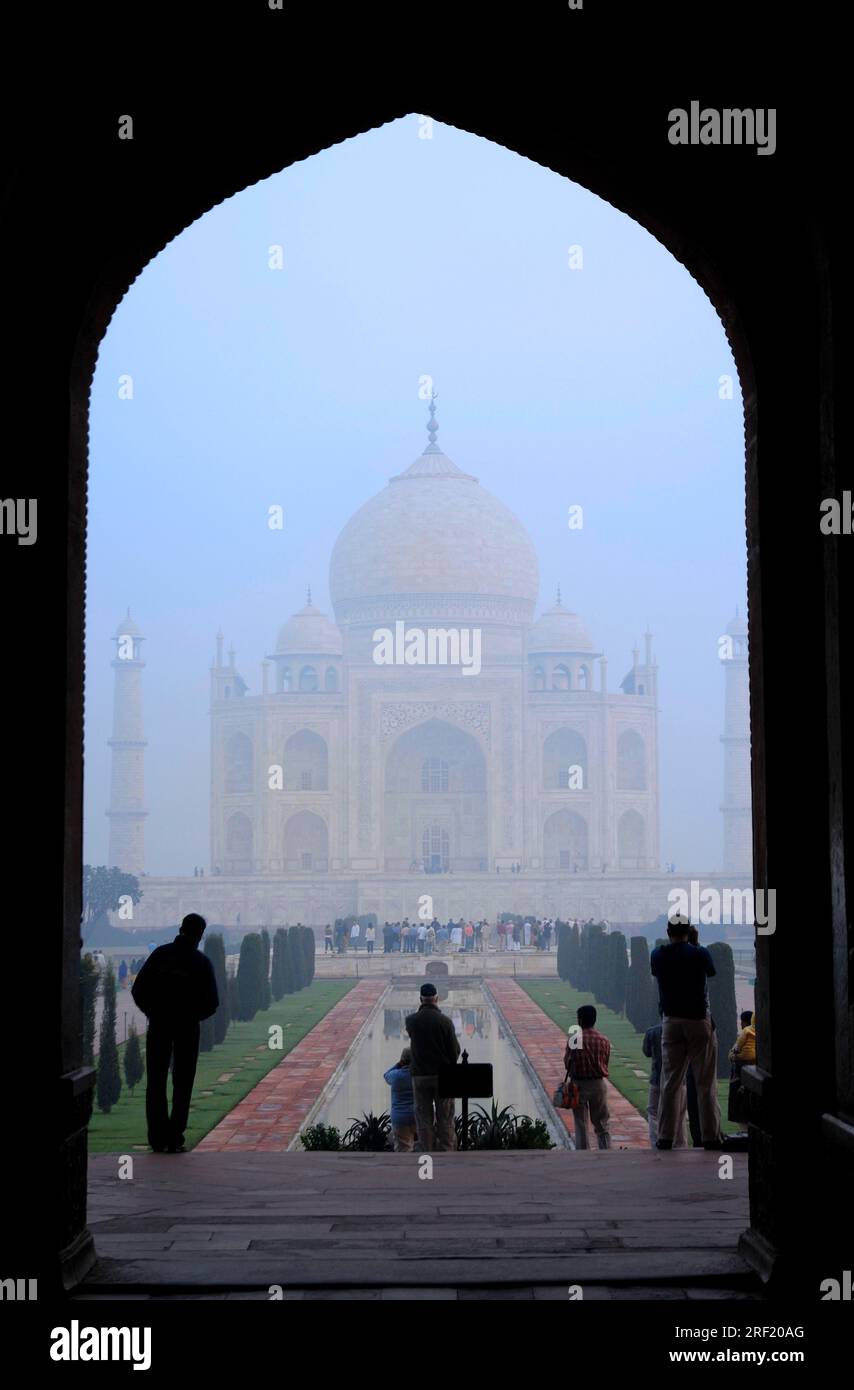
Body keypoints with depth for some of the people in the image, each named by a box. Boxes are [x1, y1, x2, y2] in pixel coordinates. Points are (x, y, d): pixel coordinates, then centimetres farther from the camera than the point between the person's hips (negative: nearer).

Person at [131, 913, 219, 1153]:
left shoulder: (160, 954, -2)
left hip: (158, 1025, 2)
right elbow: (211, 1003, -8)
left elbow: (138, 990, -3)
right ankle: (174, 1140, 1)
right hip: (187, 1028, -1)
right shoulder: (201, 962, -6)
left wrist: (152, 1012, 10)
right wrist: (193, 1017, 9)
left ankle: (158, 1138, 6)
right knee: (182, 1084, 6)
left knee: (156, 1082, 9)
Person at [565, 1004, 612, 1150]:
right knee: (602, 1123, 11)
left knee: (580, 1124, 8)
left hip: (578, 1084, -2)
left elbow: (567, 1062, -7)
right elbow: (606, 1062, 2)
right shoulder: (603, 1040, -4)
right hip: (599, 1083, 2)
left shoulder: (574, 1039, -12)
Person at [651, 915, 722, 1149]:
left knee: (670, 1082, 6)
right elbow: (712, 972, 10)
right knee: (706, 1083, 3)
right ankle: (711, 1136, 3)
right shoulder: (699, 953, -9)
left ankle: (665, 1137, 4)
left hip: (671, 1021, 2)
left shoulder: (658, 955, -1)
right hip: (699, 1020, -2)